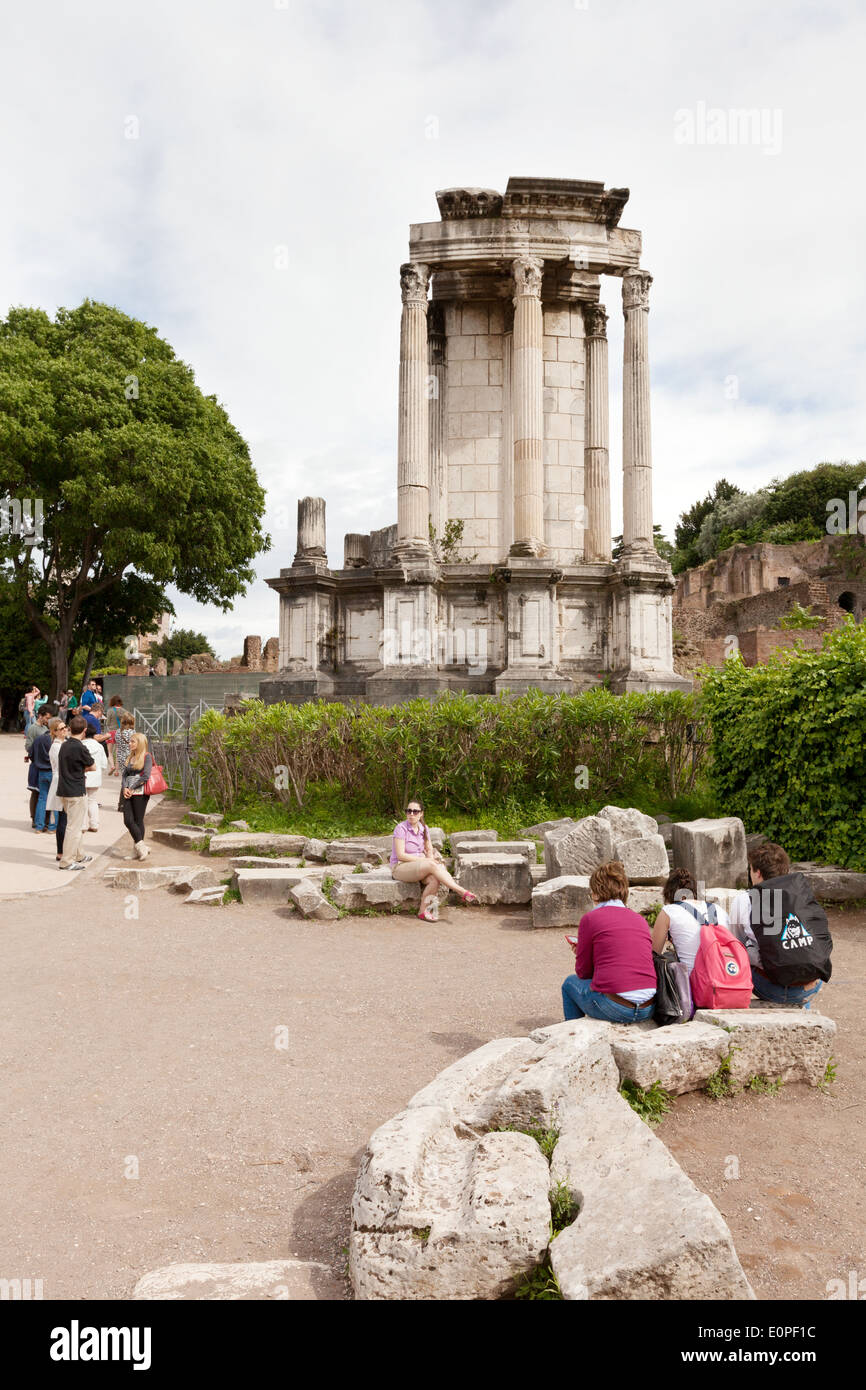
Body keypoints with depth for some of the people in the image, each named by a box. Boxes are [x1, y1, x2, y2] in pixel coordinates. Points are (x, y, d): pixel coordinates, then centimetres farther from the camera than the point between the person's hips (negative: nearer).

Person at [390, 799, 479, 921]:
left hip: (419, 867, 6)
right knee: (432, 865, -31)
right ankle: (462, 892, -31)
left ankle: (424, 911, -19)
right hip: (400, 867, -6)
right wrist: (424, 860, -18)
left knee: (435, 879, -27)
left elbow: (429, 850, 13)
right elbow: (400, 855, -17)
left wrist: (430, 856, -11)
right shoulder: (401, 828, -12)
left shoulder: (423, 828, 7)